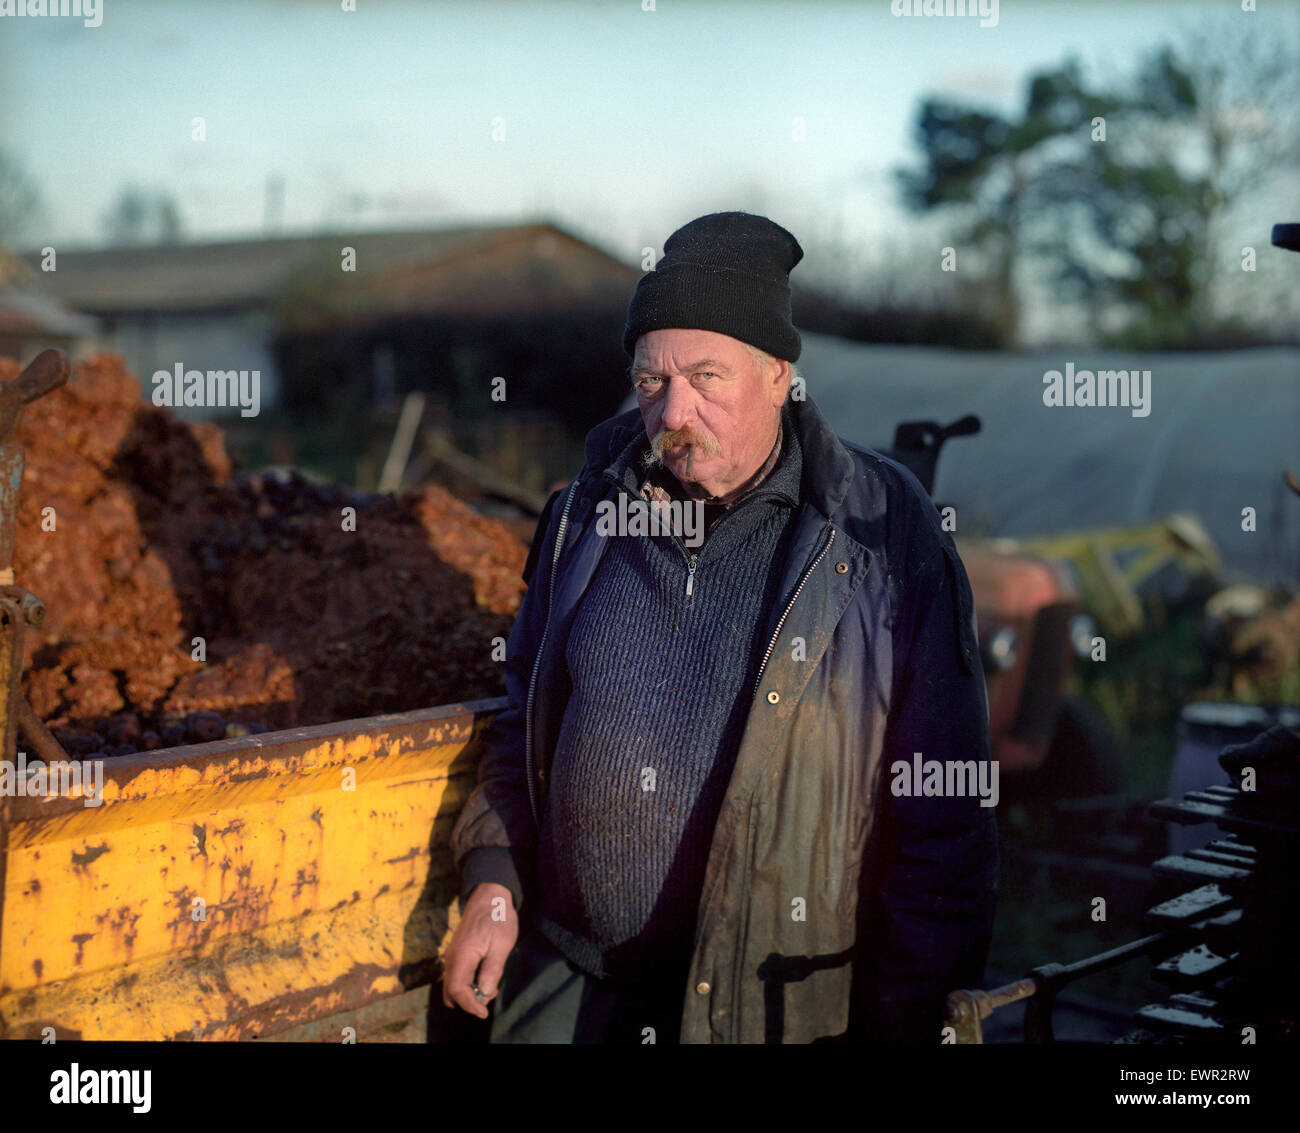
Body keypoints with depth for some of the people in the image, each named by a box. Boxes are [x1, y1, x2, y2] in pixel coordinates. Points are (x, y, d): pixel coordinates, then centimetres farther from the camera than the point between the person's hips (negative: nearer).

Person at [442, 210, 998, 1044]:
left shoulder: (884, 535, -11)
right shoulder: (589, 512, 3)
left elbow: (943, 814, -9)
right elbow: (525, 716, 15)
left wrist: (905, 1020, -9)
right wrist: (494, 882, 5)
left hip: (769, 1003, -3)